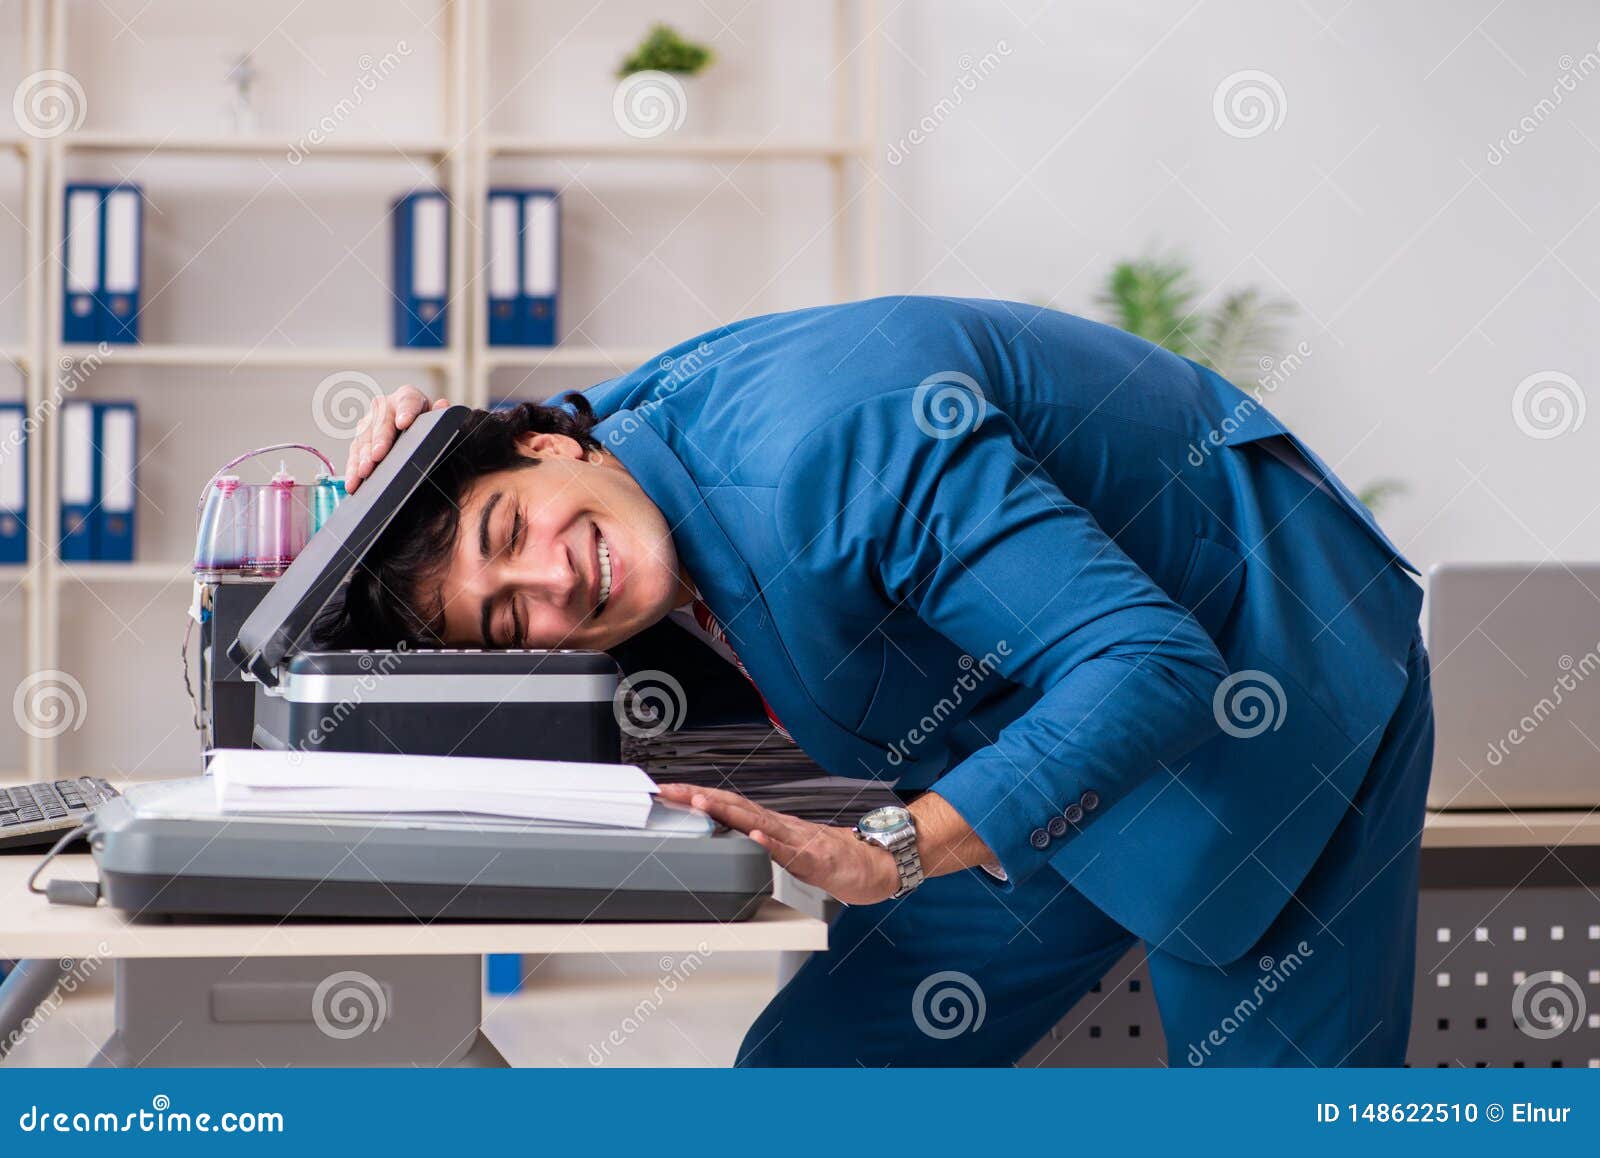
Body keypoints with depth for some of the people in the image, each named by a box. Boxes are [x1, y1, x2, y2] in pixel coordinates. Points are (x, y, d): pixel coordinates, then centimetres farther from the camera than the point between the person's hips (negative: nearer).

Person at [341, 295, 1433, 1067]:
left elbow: (1155, 666, -37)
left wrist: (891, 851, -43)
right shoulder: (627, 409, -9)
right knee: (810, 1064, 3)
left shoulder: (832, 439, -34)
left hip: (1275, 688, -8)